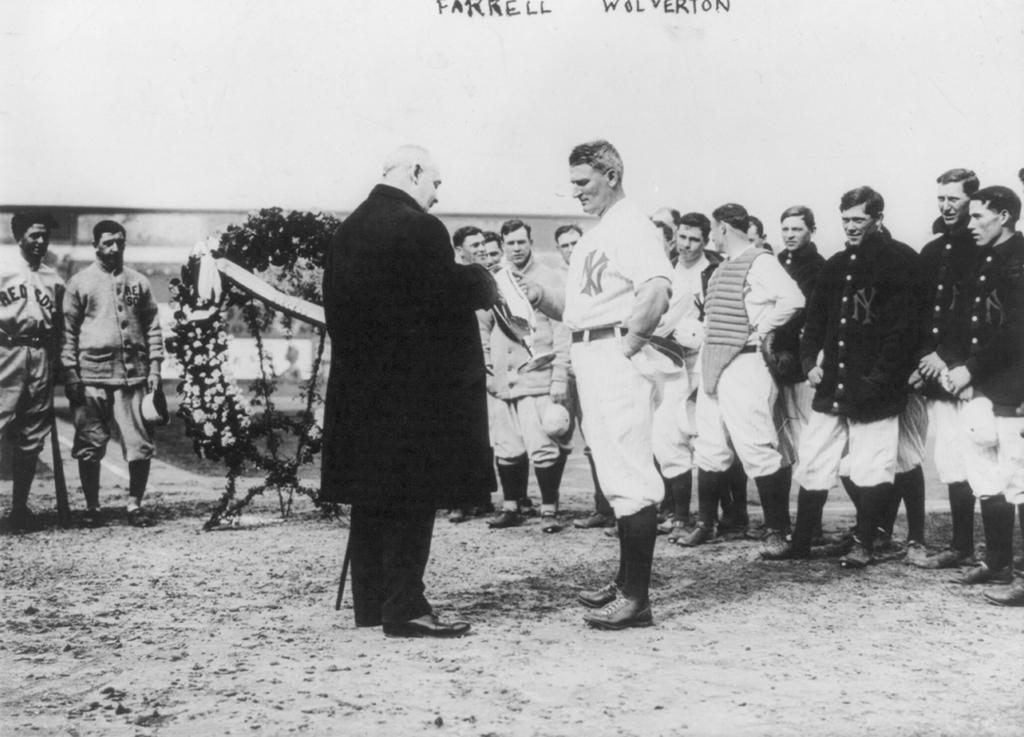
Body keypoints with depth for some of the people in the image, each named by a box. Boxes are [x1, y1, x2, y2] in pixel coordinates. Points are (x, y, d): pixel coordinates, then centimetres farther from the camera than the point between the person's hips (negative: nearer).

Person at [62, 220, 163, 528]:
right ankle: (92, 507, 16)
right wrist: (70, 372, -5)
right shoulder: (79, 282, 5)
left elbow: (153, 326, 12)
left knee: (141, 444, -2)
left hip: (134, 374, 2)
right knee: (90, 446, 4)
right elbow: (68, 330, 3)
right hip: (91, 376, -2)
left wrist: (154, 366, 3)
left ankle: (135, 504, 10)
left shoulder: (138, 281, 12)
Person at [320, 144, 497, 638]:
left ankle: (370, 602, 20)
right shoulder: (419, 229, -14)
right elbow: (449, 297, -18)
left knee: (373, 498, 13)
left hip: (359, 386, 8)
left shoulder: (347, 230, 11)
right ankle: (405, 608, -1)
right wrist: (484, 281, 1)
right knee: (413, 499, -2)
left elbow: (338, 306, 14)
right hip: (415, 385, -8)